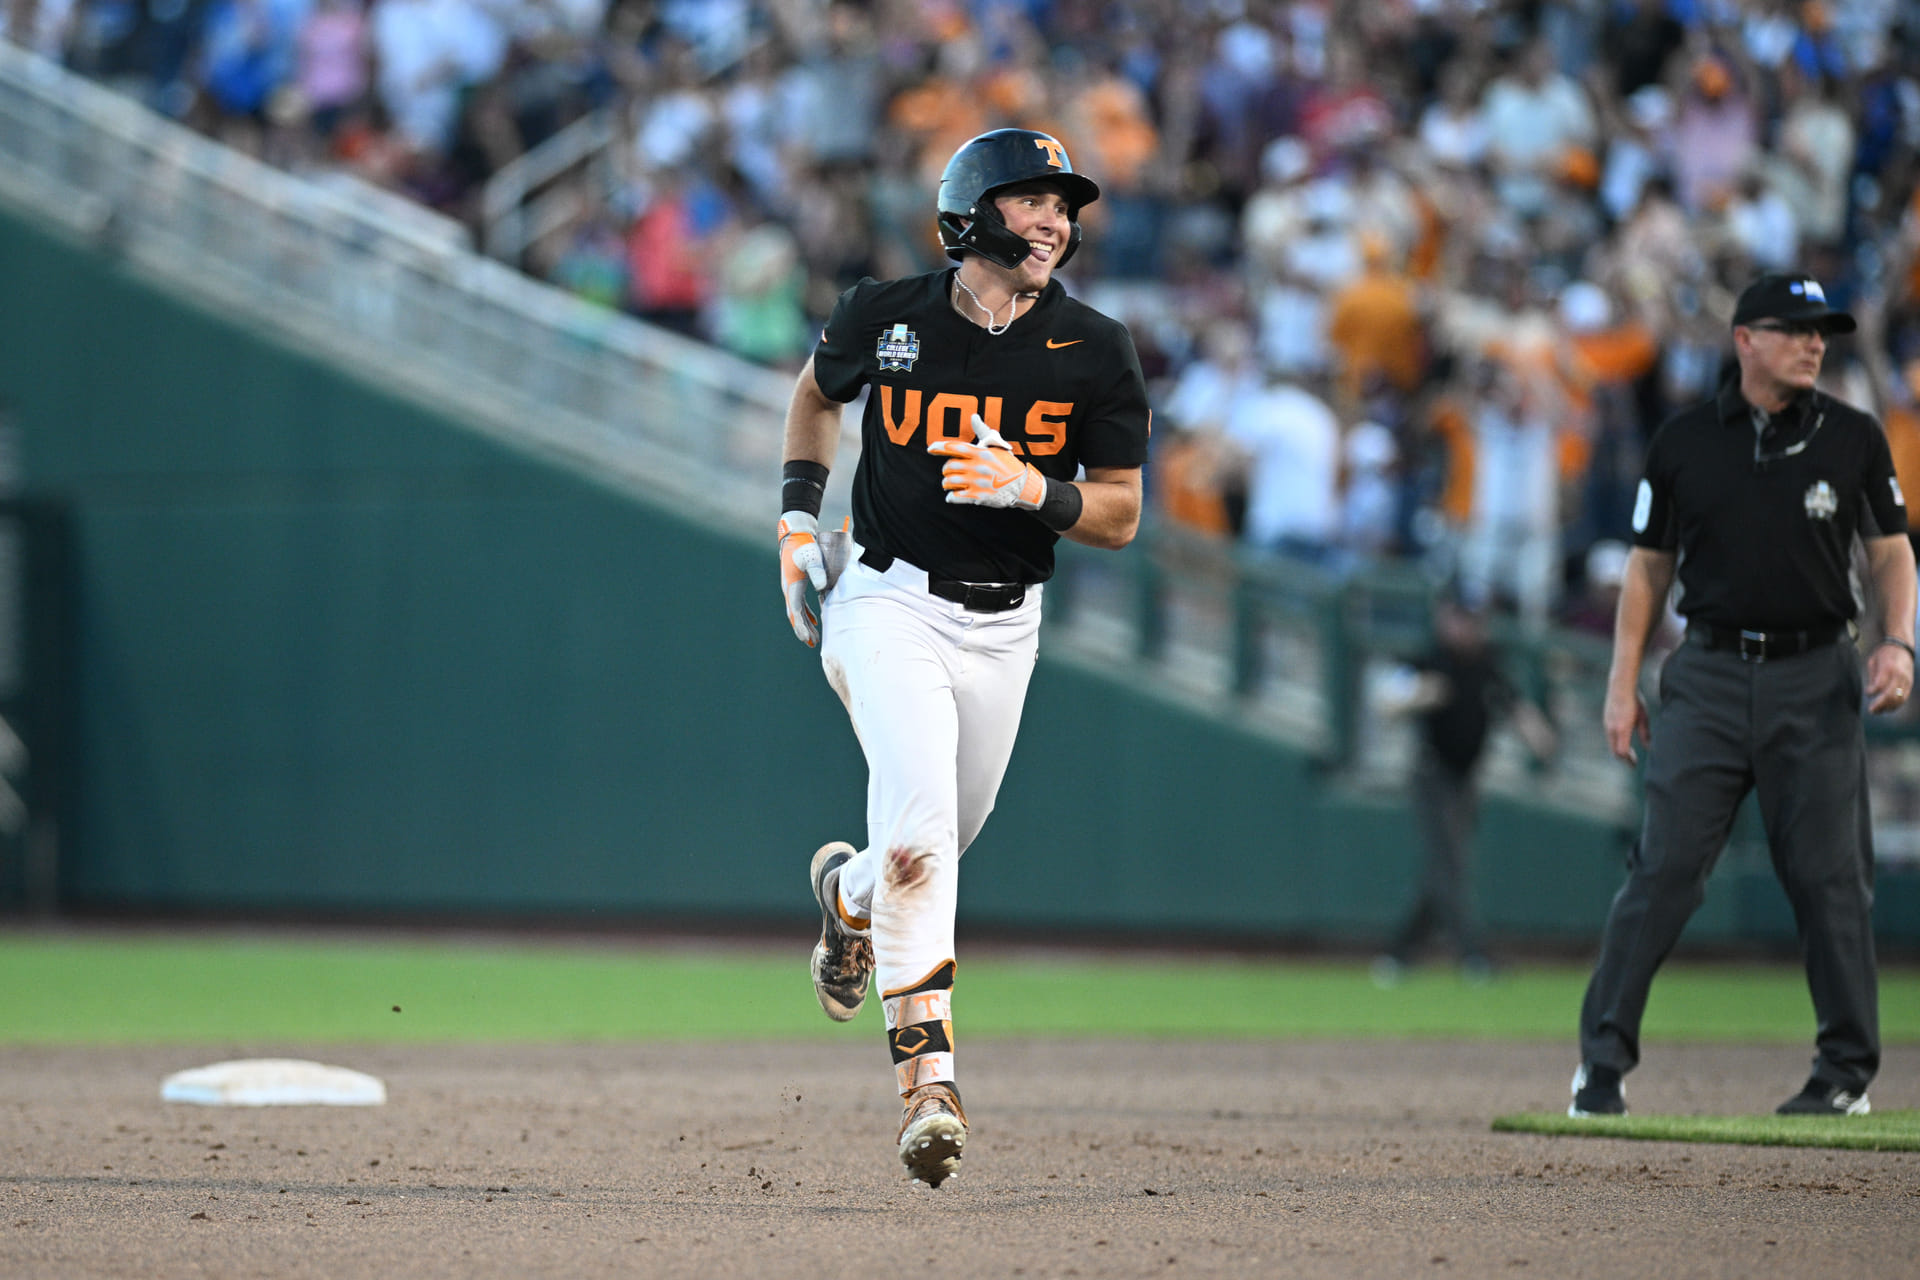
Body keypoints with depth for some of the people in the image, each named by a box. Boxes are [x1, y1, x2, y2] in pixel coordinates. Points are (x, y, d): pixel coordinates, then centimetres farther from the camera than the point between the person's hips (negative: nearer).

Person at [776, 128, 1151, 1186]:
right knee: (920, 827, -23)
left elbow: (1121, 516, -2)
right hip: (888, 602, -3)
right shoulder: (883, 320, -5)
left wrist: (1034, 489, -21)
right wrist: (798, 512, 8)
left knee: (938, 844, 15)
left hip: (1003, 624, 3)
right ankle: (927, 1071, -20)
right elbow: (817, 390, 18)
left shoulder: (1094, 353, -5)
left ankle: (850, 892, 52)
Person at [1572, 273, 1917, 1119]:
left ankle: (1847, 1070, 10)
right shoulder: (1684, 441, 5)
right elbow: (1648, 566, 9)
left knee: (1829, 875, 0)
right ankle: (1603, 1058, -1)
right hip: (1710, 675, 0)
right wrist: (1623, 684, 3)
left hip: (1816, 677, 0)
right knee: (1664, 866, -6)